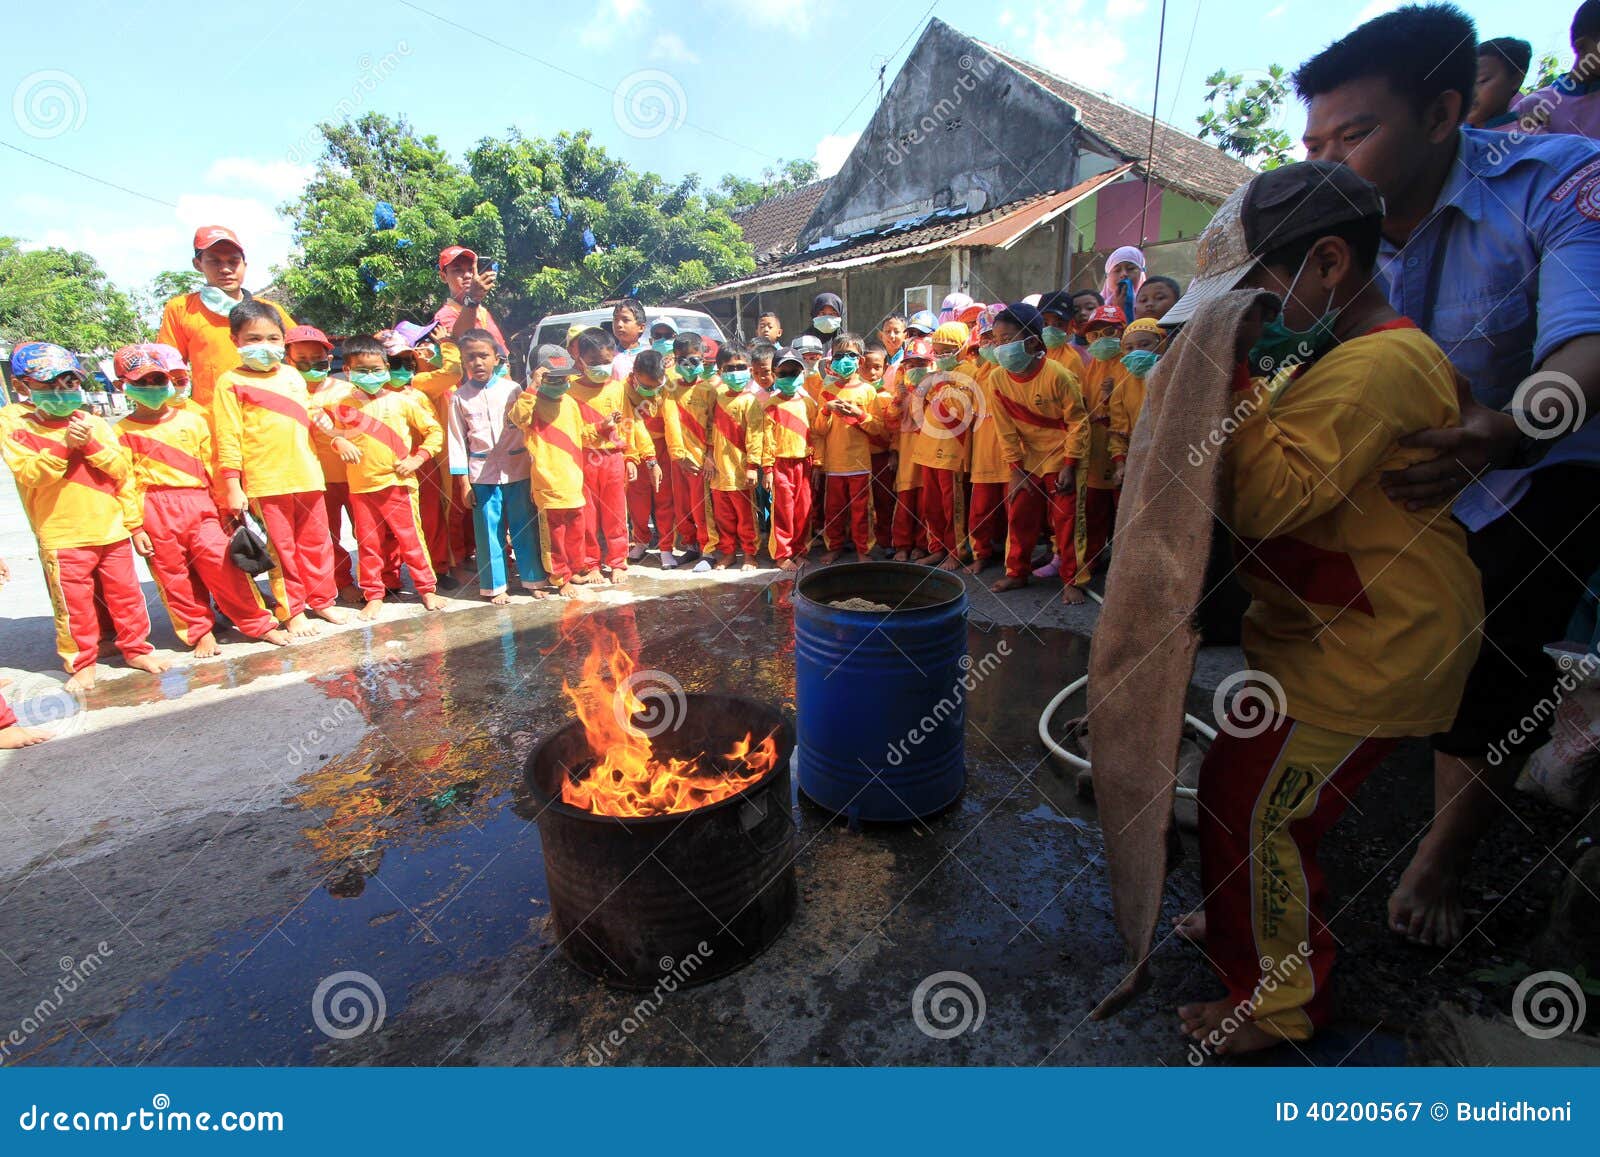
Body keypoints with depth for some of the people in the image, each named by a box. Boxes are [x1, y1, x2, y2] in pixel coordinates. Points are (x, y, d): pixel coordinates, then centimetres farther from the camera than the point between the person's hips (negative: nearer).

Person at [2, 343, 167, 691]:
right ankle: (81, 663, 15)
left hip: (112, 530, 2)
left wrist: (91, 444, -11)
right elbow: (30, 474, -14)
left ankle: (136, 649, 23)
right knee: (74, 603, 3)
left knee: (125, 593, 9)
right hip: (62, 538, -2)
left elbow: (122, 468, 2)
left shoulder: (95, 424, 8)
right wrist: (63, 445, -21)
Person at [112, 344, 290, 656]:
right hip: (156, 511, 0)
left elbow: (211, 467, 11)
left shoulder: (191, 420, 9)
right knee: (174, 575, 6)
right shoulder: (123, 432, 4)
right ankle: (200, 632, 19)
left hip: (198, 504, 0)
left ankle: (258, 623, 1)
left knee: (220, 561, -8)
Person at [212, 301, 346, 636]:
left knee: (317, 541, 12)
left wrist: (323, 421, 5)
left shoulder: (292, 374, 14)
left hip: (307, 475, 5)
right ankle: (293, 612, 12)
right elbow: (227, 438, -7)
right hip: (265, 481, -5)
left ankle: (322, 600, 26)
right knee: (282, 549, 3)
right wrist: (233, 487, -11)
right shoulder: (231, 382, -3)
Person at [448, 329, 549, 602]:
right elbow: (458, 441, 3)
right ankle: (496, 586, 17)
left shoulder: (512, 389, 2)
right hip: (482, 474, 0)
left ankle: (534, 579, 19)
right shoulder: (459, 397, 2)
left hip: (518, 470, 0)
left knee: (525, 528, 6)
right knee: (489, 531, 6)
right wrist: (463, 483, -1)